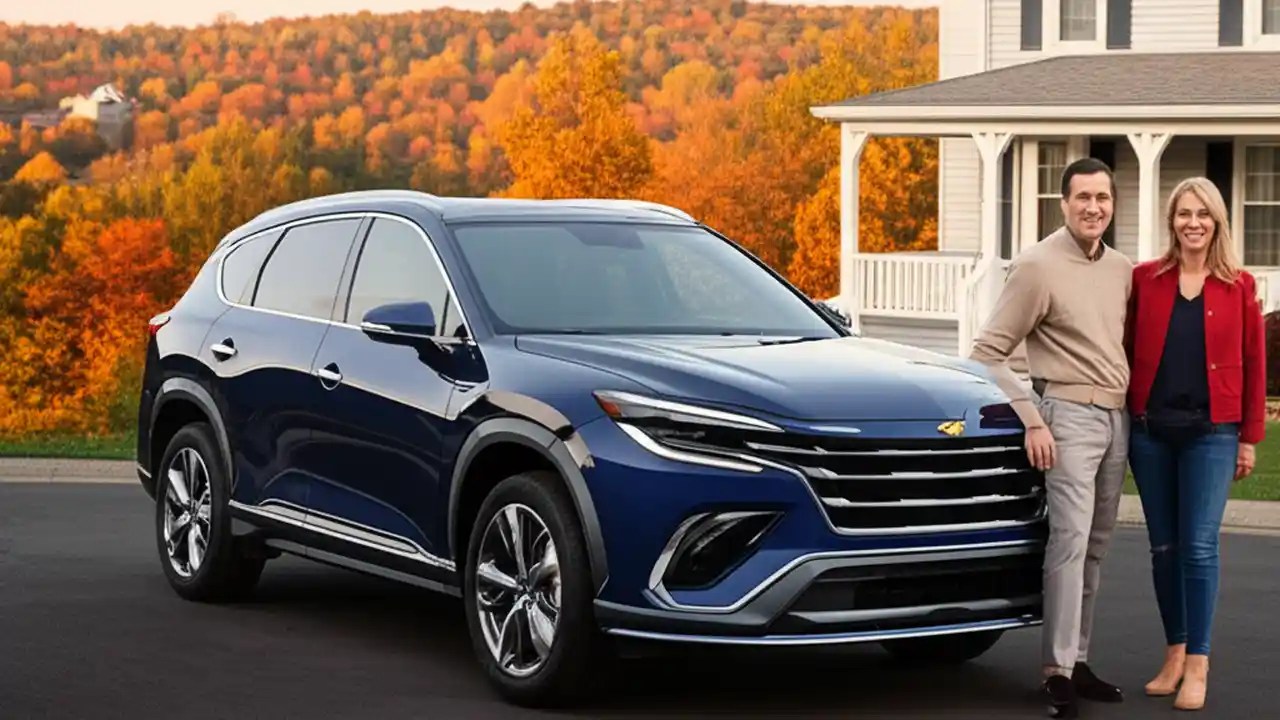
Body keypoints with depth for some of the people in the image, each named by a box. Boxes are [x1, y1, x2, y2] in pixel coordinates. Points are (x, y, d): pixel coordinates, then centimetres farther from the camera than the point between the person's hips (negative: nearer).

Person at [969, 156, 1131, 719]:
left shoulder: (1122, 270, 11)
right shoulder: (1038, 266, -8)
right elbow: (988, 352, -8)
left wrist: (1134, 406, 9)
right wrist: (1030, 420, -13)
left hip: (1116, 418, 6)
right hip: (1069, 415, -6)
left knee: (1094, 547, 9)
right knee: (1070, 539, -14)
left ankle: (1078, 659, 15)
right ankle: (1058, 672, -14)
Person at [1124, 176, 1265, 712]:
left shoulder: (1238, 287, 2)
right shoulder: (1144, 279, 3)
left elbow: (1253, 366, 5)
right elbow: (1125, 350, 5)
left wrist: (1250, 437, 3)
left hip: (1211, 432, -2)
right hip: (1150, 430, 2)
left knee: (1199, 546, -6)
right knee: (1164, 547, 8)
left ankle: (1197, 666, 0)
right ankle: (1174, 653, 19)